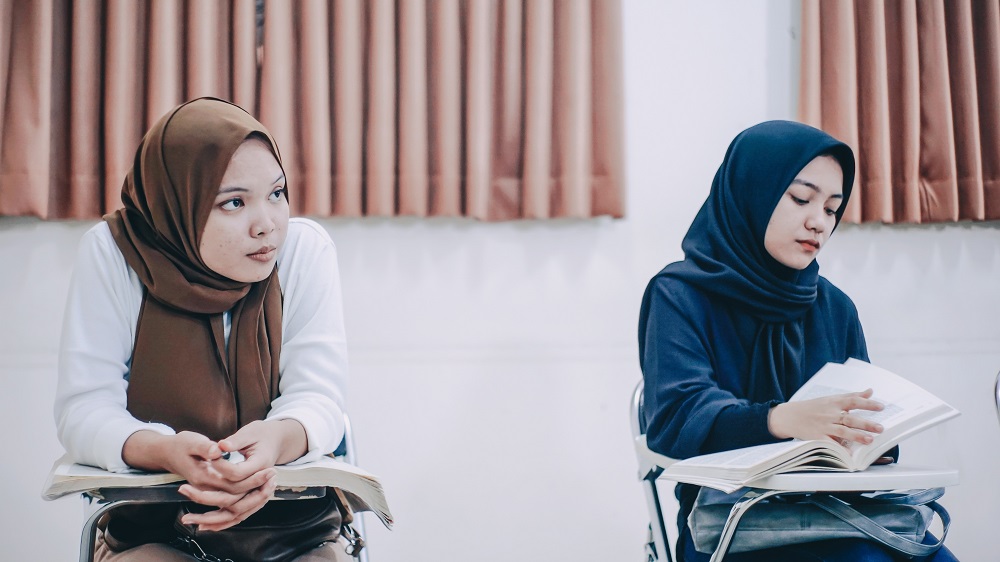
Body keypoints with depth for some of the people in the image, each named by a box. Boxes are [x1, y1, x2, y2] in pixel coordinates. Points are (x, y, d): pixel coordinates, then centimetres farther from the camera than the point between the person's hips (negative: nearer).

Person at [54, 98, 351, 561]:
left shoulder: (305, 248, -6)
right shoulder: (111, 253, -8)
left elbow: (318, 397, -9)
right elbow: (84, 409, -11)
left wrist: (278, 439, -35)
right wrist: (166, 451, -33)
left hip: (289, 525, 1)